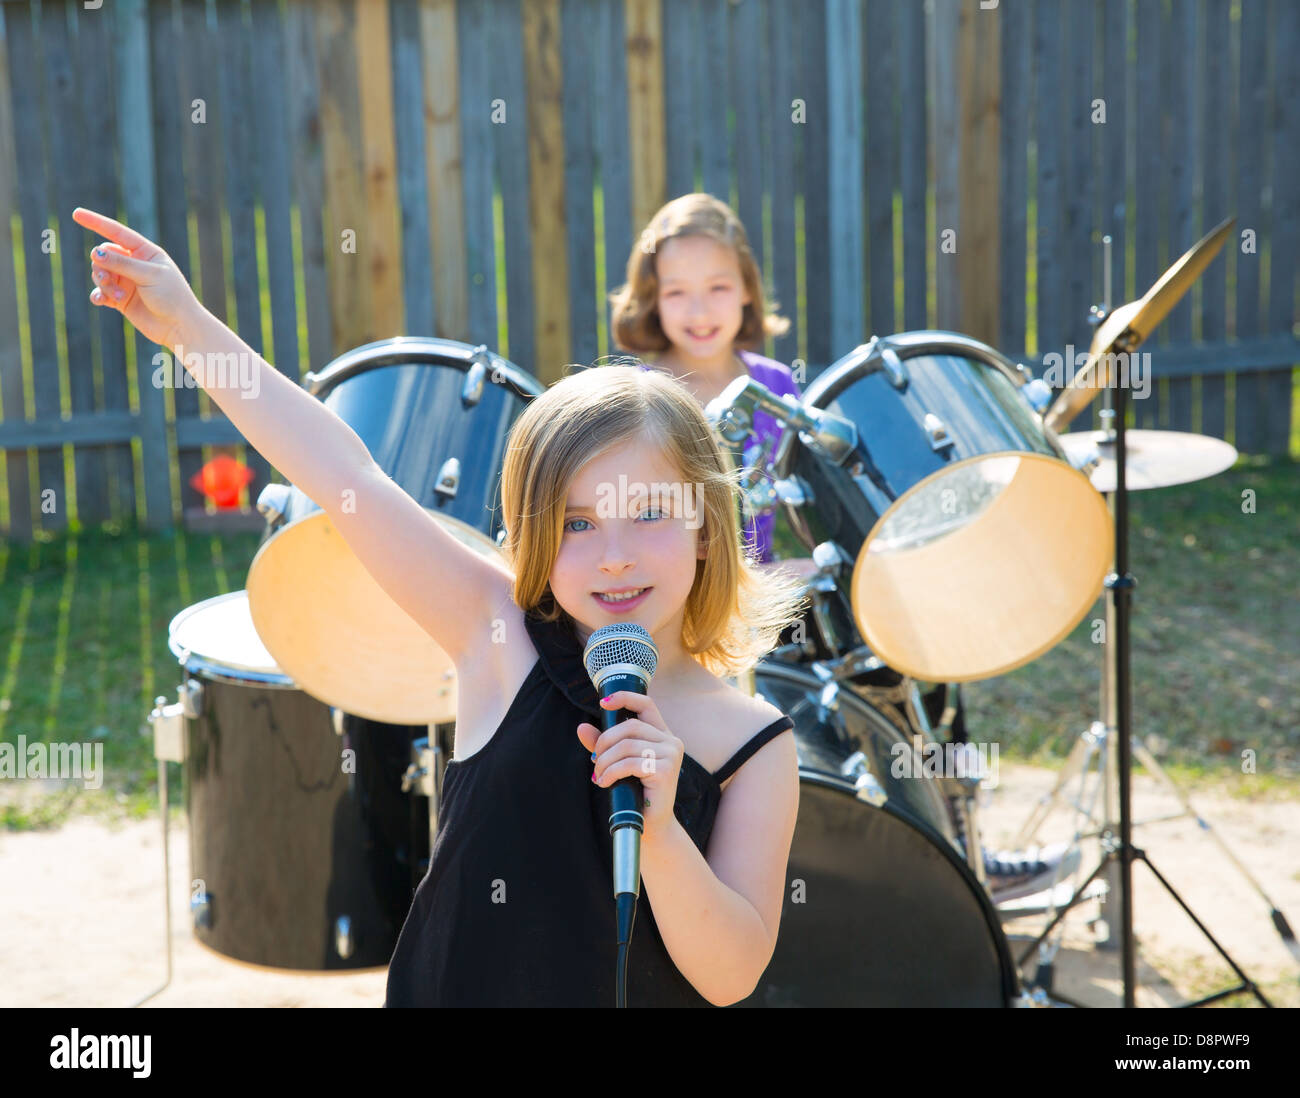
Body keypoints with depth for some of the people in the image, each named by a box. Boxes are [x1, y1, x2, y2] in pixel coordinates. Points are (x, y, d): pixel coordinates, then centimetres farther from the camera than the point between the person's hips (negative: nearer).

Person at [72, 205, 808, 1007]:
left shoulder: (754, 744, -13)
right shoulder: (505, 641, -12)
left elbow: (732, 978, -16)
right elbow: (349, 479, -14)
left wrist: (656, 829, -31)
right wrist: (190, 326, -14)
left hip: (648, 996, -1)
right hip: (451, 987, 1)